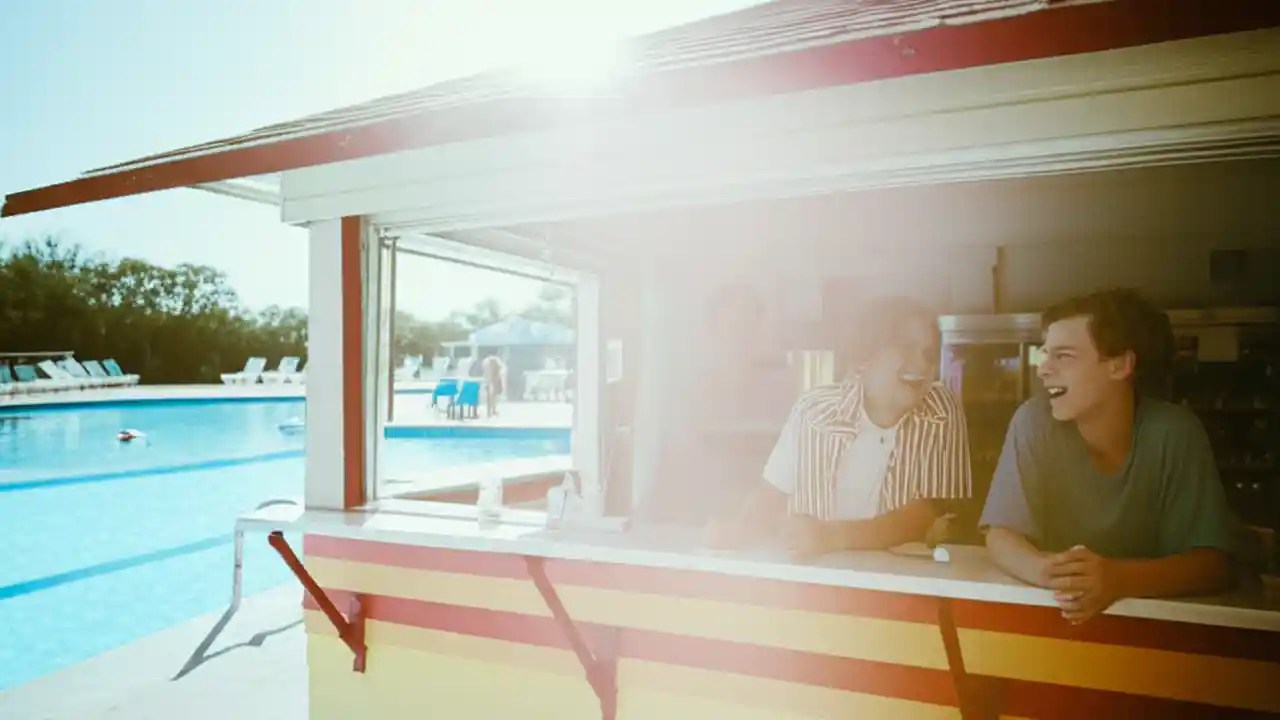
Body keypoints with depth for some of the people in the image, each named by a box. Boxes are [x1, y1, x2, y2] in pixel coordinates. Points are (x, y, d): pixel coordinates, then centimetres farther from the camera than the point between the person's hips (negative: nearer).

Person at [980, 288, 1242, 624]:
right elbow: (1000, 536, -12)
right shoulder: (1034, 421, -13)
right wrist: (1051, 572, -32)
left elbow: (1212, 562, -14)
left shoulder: (1176, 432, -11)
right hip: (1051, 614, 0)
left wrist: (1118, 578, -31)